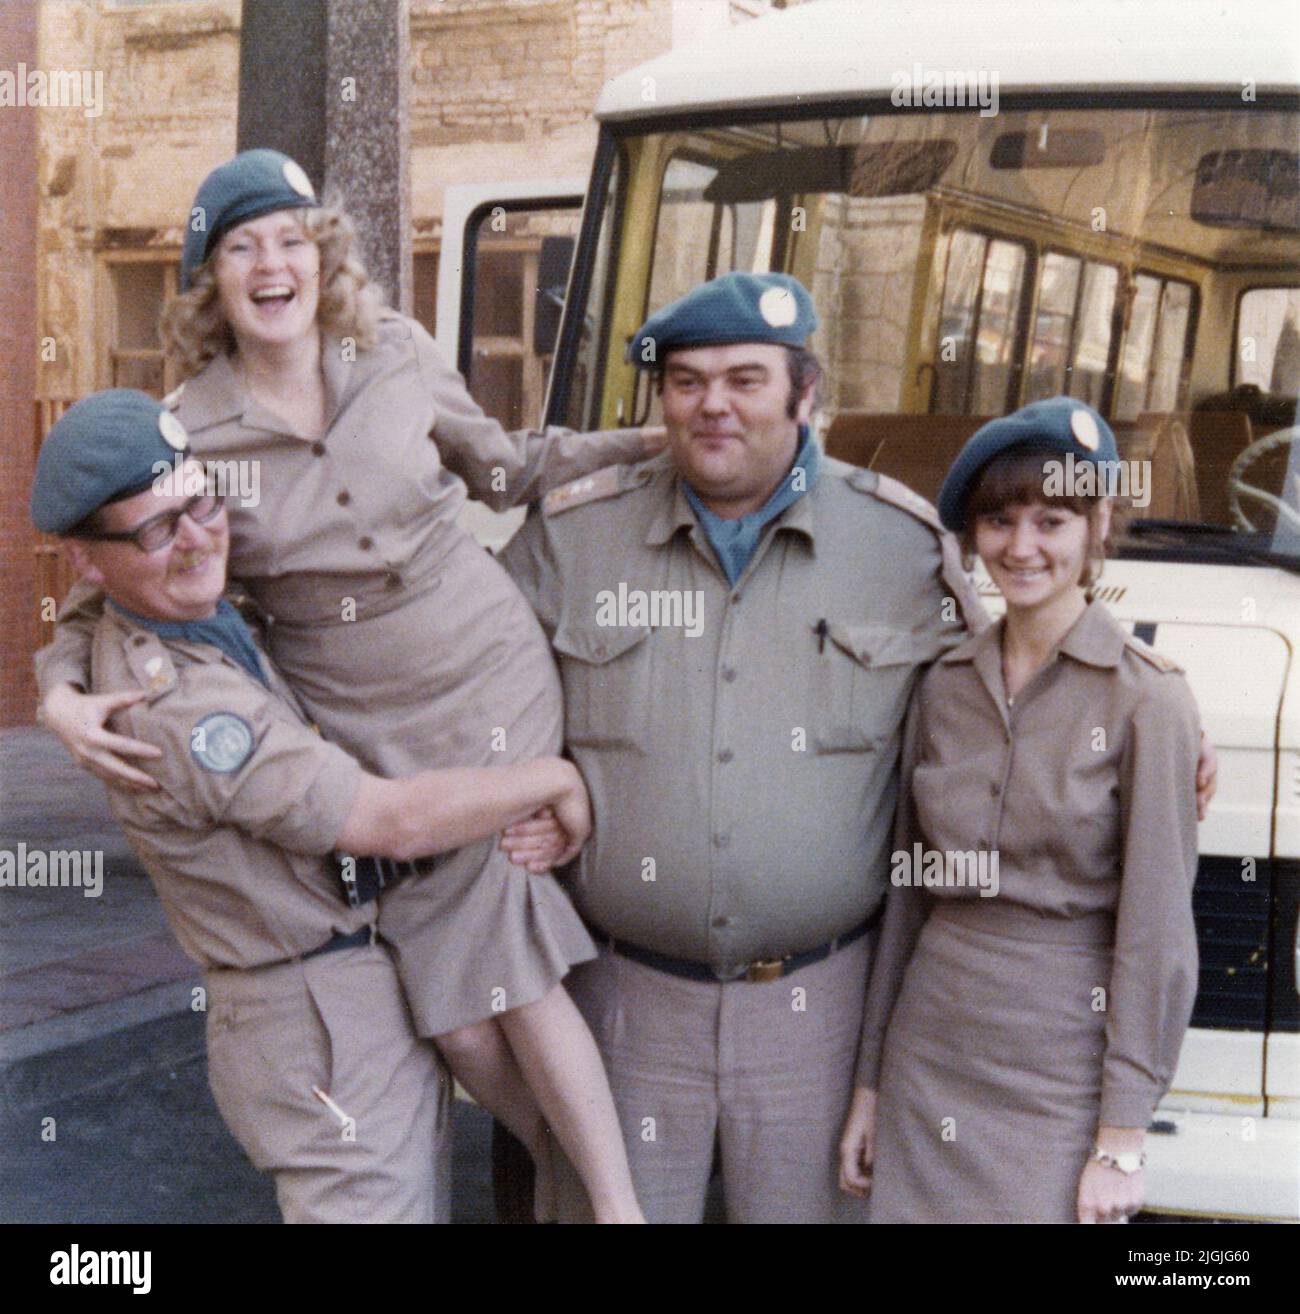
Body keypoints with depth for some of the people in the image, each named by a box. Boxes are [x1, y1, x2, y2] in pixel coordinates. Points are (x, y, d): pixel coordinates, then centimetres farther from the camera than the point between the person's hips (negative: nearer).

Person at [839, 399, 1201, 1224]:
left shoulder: (1146, 698, -10)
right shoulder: (946, 686, 5)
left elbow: (1157, 931, -10)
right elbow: (907, 895, 11)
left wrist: (1123, 1141, -10)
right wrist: (870, 1085, 12)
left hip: (1063, 1062, -4)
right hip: (932, 1056, 5)